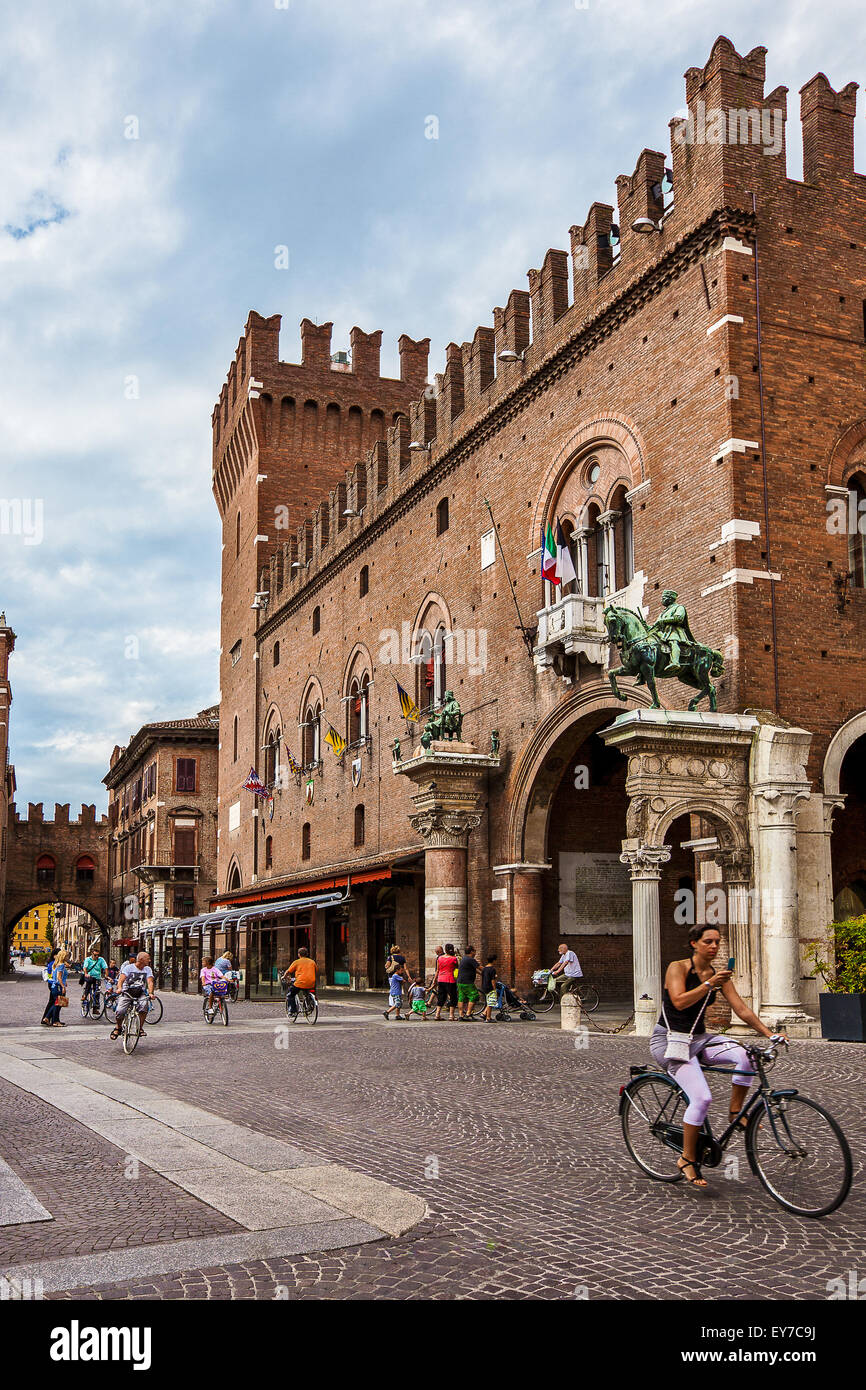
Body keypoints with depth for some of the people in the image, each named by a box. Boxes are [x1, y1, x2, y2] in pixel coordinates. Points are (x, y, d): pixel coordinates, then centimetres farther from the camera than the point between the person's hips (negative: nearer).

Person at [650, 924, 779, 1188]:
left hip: (699, 1039, 6)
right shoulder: (677, 968, -9)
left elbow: (742, 1010, 2)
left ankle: (736, 1112, -1)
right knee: (702, 1098, -23)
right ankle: (687, 1159, -6)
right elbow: (679, 1002, -23)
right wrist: (709, 984, -28)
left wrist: (768, 1033, -9)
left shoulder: (719, 975, 6)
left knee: (745, 1056, -22)